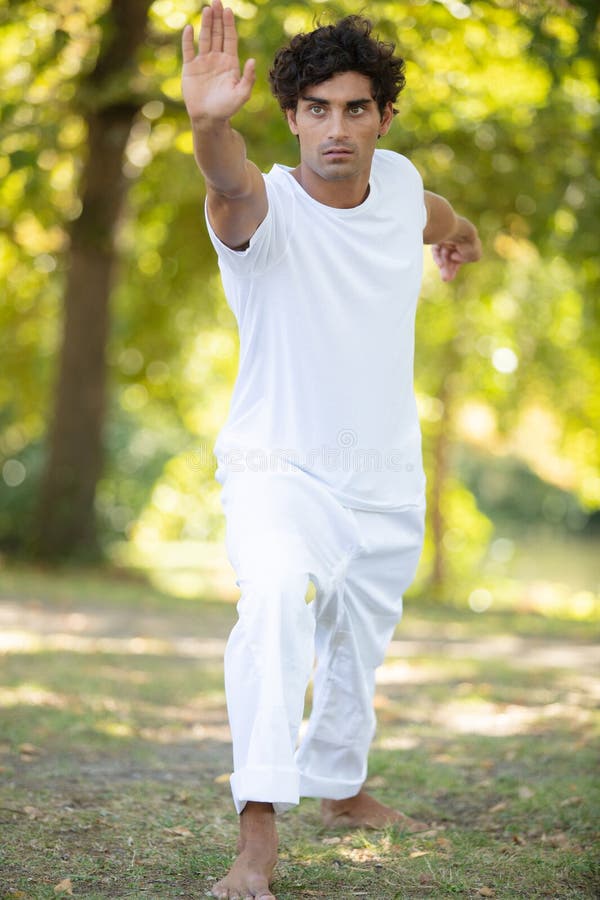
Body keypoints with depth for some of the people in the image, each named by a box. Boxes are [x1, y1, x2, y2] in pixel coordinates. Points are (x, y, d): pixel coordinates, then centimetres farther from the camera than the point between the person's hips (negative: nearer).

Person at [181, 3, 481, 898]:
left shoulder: (397, 179, -4)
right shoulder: (265, 208, -21)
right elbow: (232, 185, -48)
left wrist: (455, 227, 45)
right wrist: (212, 125, -70)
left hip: (390, 479, 6)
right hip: (279, 471, -6)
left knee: (360, 646, 22)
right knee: (278, 596, -34)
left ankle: (341, 788, 48)